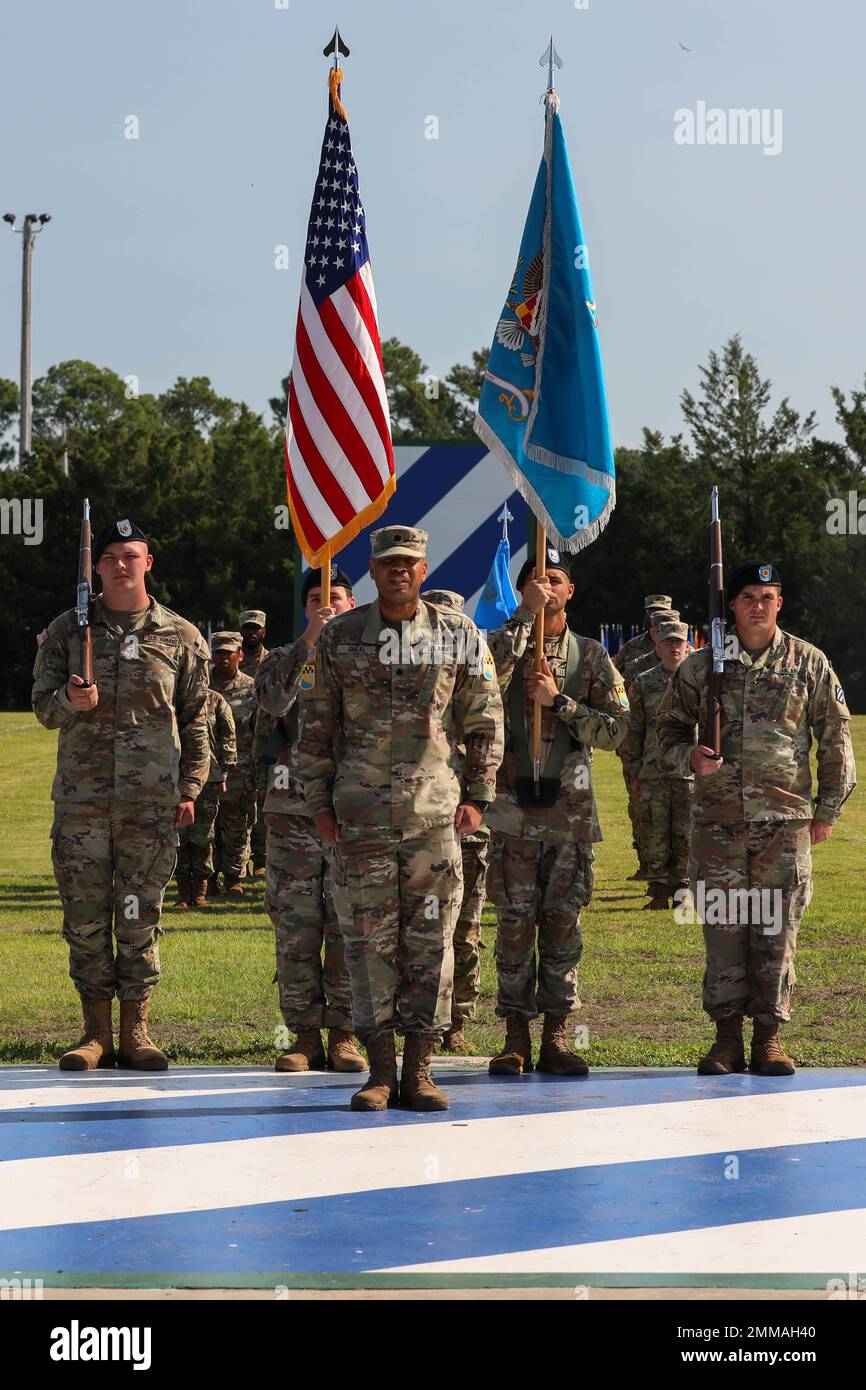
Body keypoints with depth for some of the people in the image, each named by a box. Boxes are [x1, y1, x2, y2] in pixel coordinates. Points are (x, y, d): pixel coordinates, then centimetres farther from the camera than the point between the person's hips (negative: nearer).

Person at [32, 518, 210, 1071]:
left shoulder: (181, 637, 8)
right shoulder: (67, 630, 10)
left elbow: (194, 720, 10)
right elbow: (43, 705, 8)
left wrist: (190, 788, 3)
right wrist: (70, 701, -14)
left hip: (152, 799, -1)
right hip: (82, 796, 1)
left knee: (140, 917, 1)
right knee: (85, 917, 1)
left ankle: (135, 1031, 9)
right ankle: (96, 1034, 9)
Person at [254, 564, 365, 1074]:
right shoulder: (285, 660, 11)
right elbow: (272, 701, -13)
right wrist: (308, 642, -17)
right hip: (293, 815, 1)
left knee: (348, 930, 0)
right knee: (295, 931, 0)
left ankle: (344, 1033, 7)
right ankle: (305, 1036, 7)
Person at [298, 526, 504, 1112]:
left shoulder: (459, 636, 6)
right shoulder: (339, 637, 7)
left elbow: (485, 720, 9)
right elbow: (317, 724, 11)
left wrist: (479, 796, 3)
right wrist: (319, 800, 6)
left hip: (436, 809, 0)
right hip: (361, 812, 0)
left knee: (431, 938, 0)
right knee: (370, 937, 1)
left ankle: (419, 1069, 7)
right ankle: (380, 1070, 7)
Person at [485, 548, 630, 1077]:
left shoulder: (591, 655, 8)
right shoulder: (505, 643, 5)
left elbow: (616, 729, 0)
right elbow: (488, 675, -20)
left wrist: (559, 701, -9)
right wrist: (526, 614, -17)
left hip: (571, 809, 1)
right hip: (515, 808, -1)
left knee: (563, 923, 3)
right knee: (515, 923, 0)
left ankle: (557, 1037, 9)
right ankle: (516, 1037, 6)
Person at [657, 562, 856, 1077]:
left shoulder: (808, 663, 6)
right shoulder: (701, 666, 8)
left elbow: (835, 738, 9)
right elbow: (669, 726, 15)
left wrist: (828, 808, 5)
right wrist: (689, 755, -7)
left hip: (785, 820, -1)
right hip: (718, 818, 1)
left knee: (777, 928, 1)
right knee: (723, 926, 1)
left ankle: (770, 1035, 8)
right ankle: (727, 1036, 8)